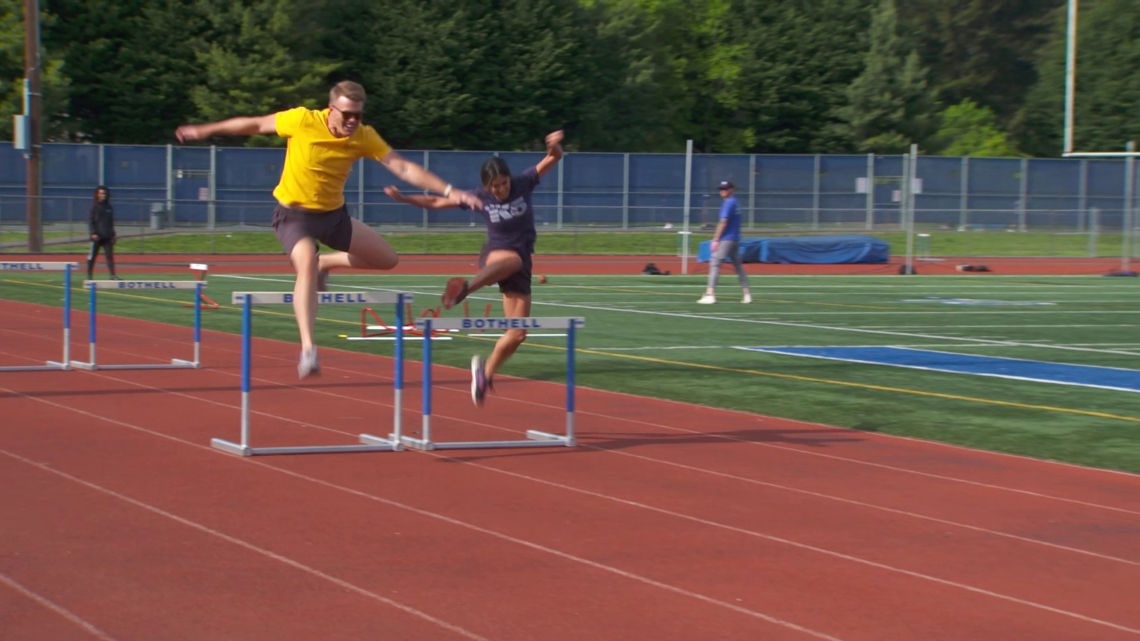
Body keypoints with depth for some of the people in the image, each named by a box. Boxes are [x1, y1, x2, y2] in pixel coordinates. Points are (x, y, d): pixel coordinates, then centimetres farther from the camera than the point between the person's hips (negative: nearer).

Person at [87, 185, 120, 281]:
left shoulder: (109, 207, 13)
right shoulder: (94, 206, -1)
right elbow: (90, 221, -4)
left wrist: (113, 234, 13)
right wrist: (93, 233, -14)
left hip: (107, 237, 4)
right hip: (97, 236, -4)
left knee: (110, 255, -3)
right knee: (92, 256, 2)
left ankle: (113, 276, -6)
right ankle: (89, 276, 11)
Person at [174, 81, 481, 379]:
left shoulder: (365, 137, -11)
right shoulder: (302, 120, -20)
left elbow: (403, 167, -13)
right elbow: (256, 124, -7)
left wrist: (448, 191, -22)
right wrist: (204, 131, 1)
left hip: (334, 214, 5)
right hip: (294, 213, -5)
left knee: (387, 258, 4)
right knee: (307, 264, -32)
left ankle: (327, 263, 27)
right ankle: (308, 349, -34)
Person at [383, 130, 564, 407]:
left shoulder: (524, 184, -6)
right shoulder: (480, 198, -5)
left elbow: (554, 158, -17)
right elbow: (436, 202, 1)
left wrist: (554, 146, -40)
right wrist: (403, 198, -10)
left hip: (521, 263, 3)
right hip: (493, 255, -3)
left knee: (518, 332, -2)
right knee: (511, 259, -44)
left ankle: (486, 371, 19)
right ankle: (465, 287, -70)